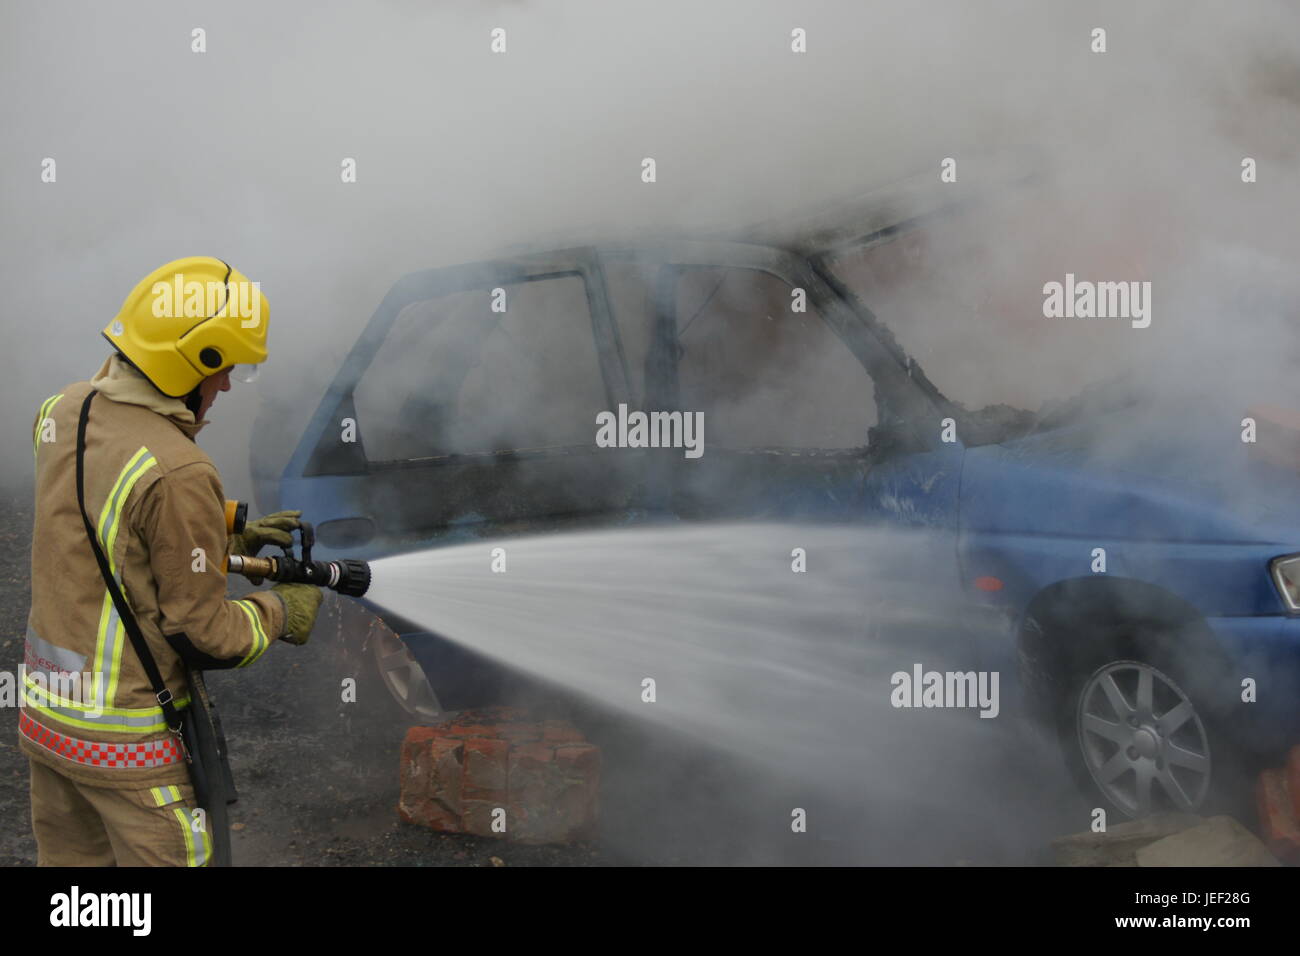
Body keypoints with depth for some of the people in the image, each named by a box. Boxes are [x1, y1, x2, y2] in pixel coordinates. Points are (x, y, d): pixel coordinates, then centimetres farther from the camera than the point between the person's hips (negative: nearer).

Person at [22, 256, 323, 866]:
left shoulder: (62, 414, -2)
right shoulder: (179, 475, -26)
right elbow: (204, 639, -17)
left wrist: (226, 542, 13)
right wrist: (281, 612, 0)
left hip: (44, 710, 8)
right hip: (124, 738, -8)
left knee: (68, 859, 21)